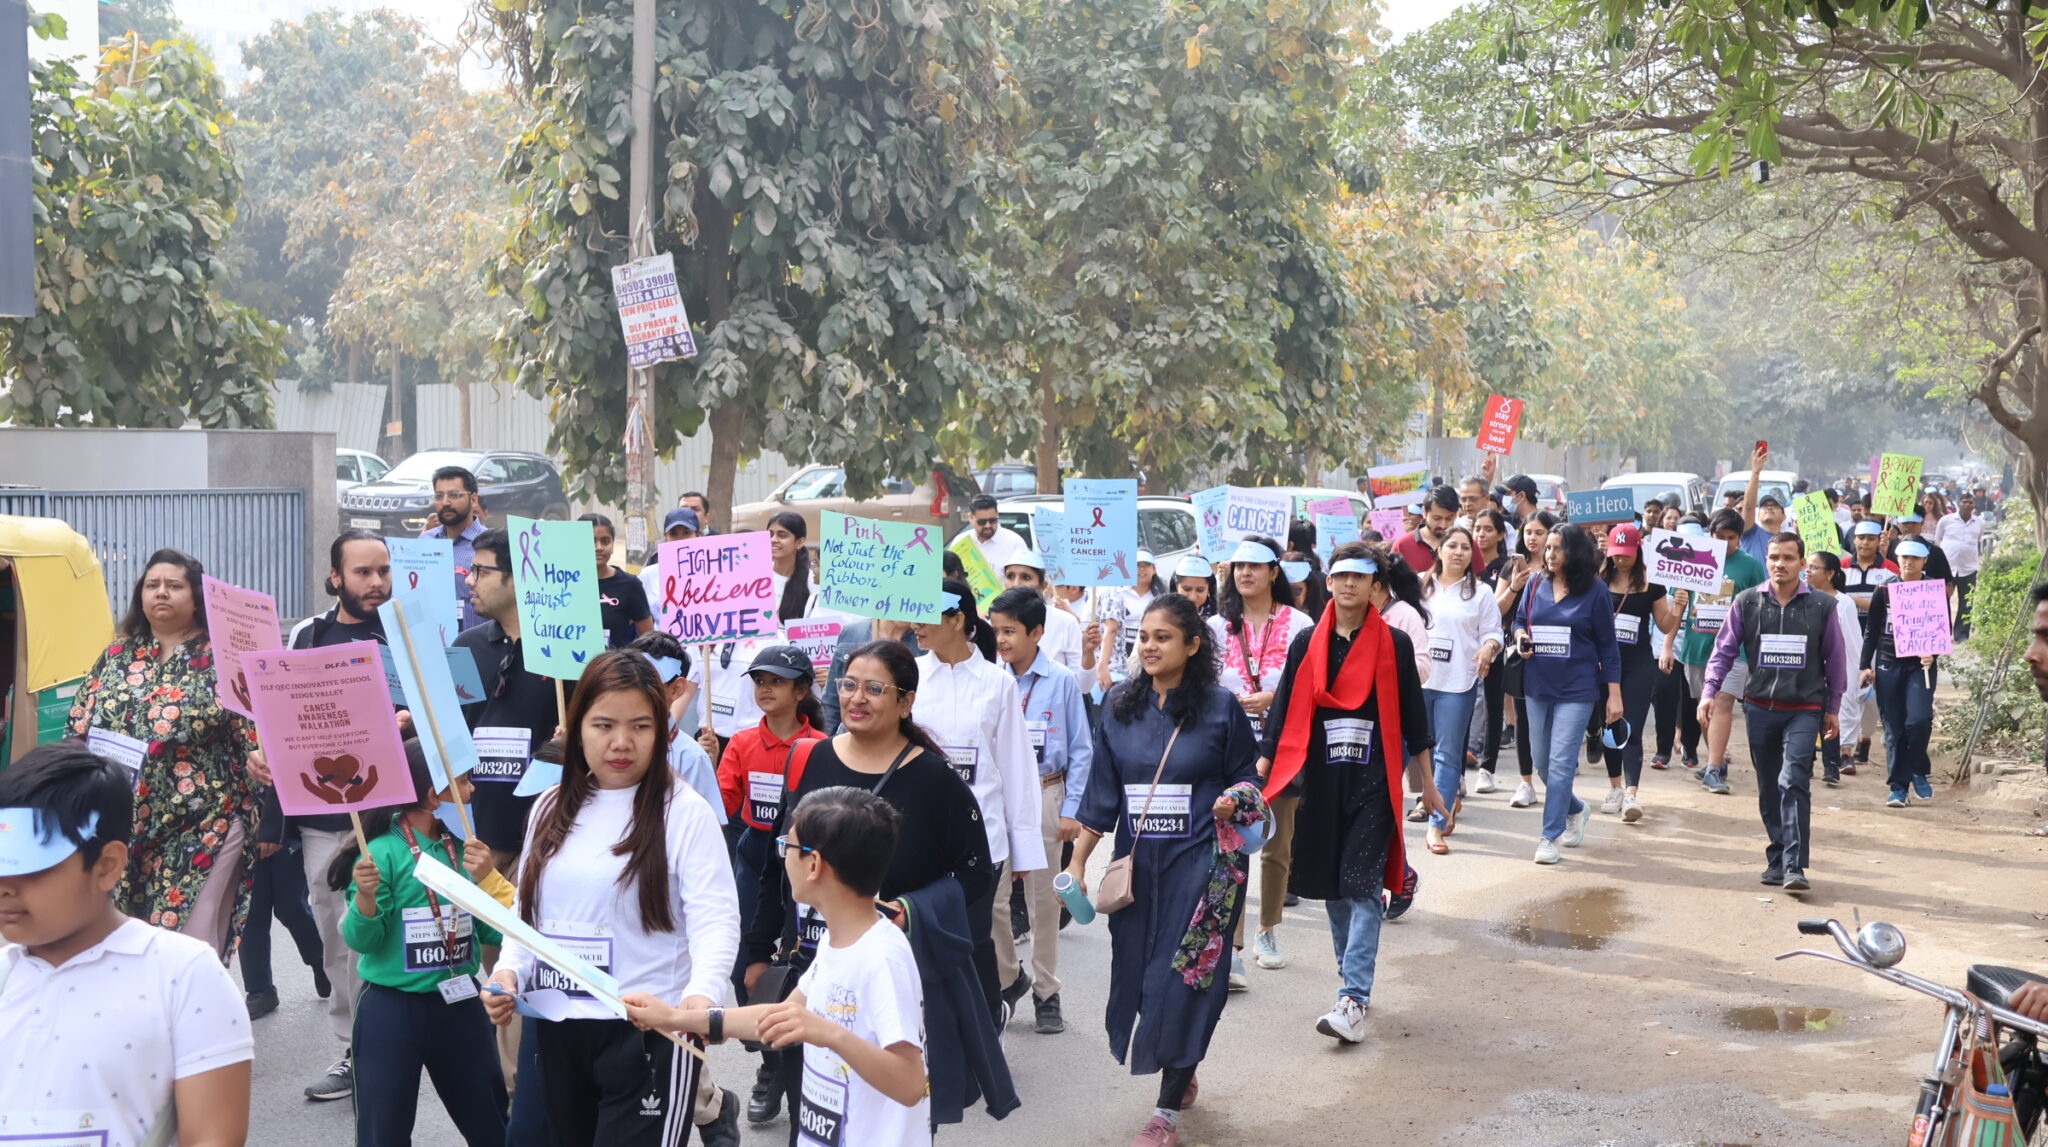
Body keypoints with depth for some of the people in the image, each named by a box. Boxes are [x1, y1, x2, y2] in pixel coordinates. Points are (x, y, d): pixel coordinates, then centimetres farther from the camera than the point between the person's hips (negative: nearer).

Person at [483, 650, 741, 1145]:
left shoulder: (685, 812, -8)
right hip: (555, 1030, 6)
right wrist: (508, 972, -3)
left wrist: (702, 995, -33)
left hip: (648, 1032, -6)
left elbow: (716, 919, -16)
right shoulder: (551, 808, 9)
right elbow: (527, 909, 16)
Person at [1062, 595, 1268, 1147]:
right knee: (1138, 971, 8)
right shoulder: (1121, 707, 6)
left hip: (1201, 862, -4)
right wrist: (1078, 860, 6)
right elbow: (1102, 792, 8)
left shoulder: (1220, 707, -5)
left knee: (1184, 977, -5)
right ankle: (1181, 1076, 31)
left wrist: (1234, 801, -19)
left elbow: (1249, 776, 3)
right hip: (1138, 861, 4)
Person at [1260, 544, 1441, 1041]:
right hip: (1321, 779, 3)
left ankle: (1353, 1000, -15)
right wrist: (1260, 771, 0)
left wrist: (1427, 784, 9)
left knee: (1363, 887, -10)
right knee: (1332, 886, 10)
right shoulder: (1307, 643, 5)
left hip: (1373, 782, -3)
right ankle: (1354, 978, 27)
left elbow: (1412, 716, 5)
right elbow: (1285, 711, 6)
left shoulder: (1393, 644, 1)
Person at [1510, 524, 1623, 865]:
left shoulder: (1595, 591, -4)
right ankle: (1575, 810, 37)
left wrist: (1614, 694, -4)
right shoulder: (1536, 586, 5)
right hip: (1538, 686, 5)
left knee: (1561, 761, -10)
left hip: (1577, 689, -5)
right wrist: (1521, 637, -6)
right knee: (1541, 759, 11)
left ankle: (1551, 836, -5)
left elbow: (1607, 645, -2)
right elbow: (1519, 620, 19)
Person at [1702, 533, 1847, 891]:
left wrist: (1832, 708, 11)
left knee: (1794, 783, -16)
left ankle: (1794, 866, -19)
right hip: (1759, 707, 2)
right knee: (1769, 789, 9)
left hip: (1804, 710, -2)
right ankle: (1778, 858, 21)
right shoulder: (1747, 602, 3)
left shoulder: (1821, 606, 1)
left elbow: (1835, 659, 9)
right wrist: (1709, 691, -7)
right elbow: (1724, 649, 5)